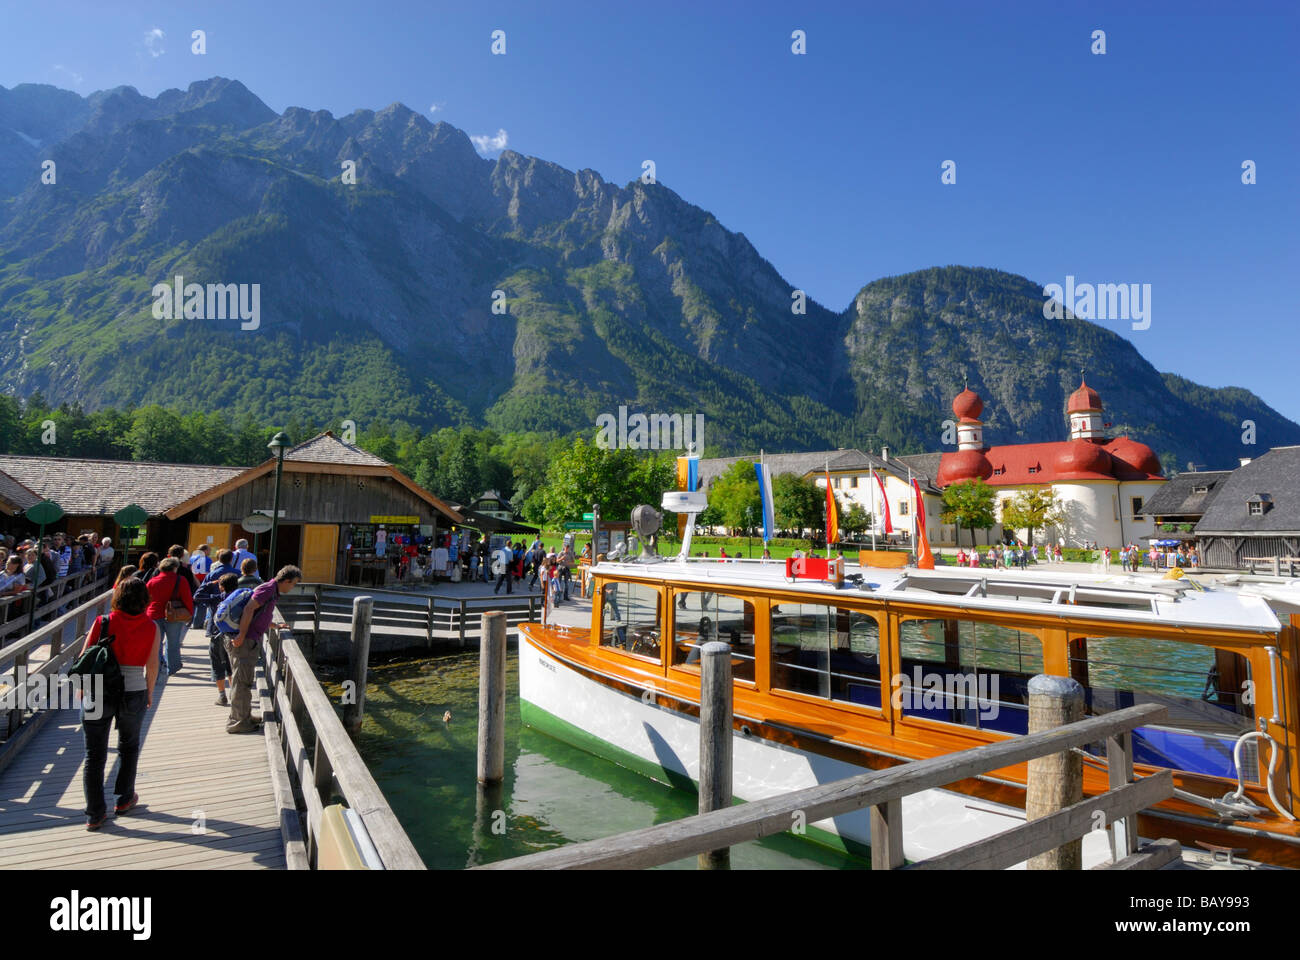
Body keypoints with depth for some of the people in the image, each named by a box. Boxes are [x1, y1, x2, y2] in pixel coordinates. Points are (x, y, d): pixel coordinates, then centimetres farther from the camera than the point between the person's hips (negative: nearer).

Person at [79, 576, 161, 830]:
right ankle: (124, 799, 33)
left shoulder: (102, 623, -7)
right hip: (133, 694, 0)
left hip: (98, 693, 0)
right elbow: (152, 666, -4)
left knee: (95, 753, 10)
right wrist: (149, 692, 11)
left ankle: (95, 814, 13)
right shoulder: (151, 628, -8)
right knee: (128, 746, 23)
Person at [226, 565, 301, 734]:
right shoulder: (268, 589, -13)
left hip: (251, 640, 10)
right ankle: (237, 722, 4)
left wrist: (276, 626, 35)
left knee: (244, 680, 18)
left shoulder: (273, 592, 18)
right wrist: (242, 635, -25)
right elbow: (249, 608, -25)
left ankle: (245, 716, 29)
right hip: (244, 641, -10)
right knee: (242, 681, -3)